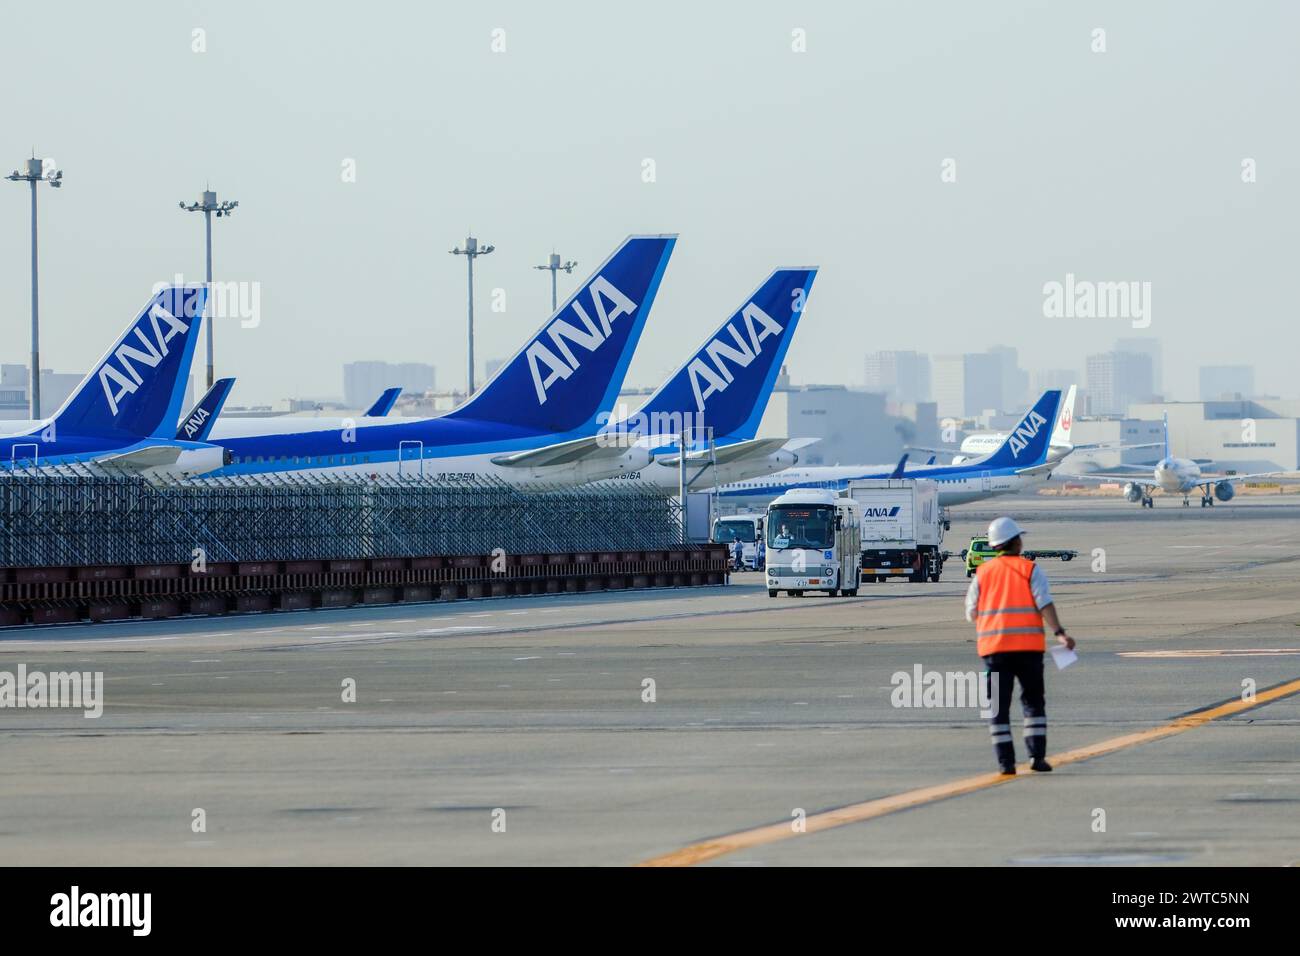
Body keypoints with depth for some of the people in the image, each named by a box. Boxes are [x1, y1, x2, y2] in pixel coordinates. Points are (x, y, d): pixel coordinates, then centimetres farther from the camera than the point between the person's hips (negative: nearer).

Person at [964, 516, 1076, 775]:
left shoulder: (983, 572, 7)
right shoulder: (1030, 569, -1)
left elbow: (972, 613, 8)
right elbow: (1045, 604, -12)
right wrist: (1059, 633, -16)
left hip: (993, 646, 1)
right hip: (1028, 644, -1)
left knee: (998, 705, 4)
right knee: (1033, 701, 10)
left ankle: (1005, 761, -2)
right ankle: (1037, 755, 0)